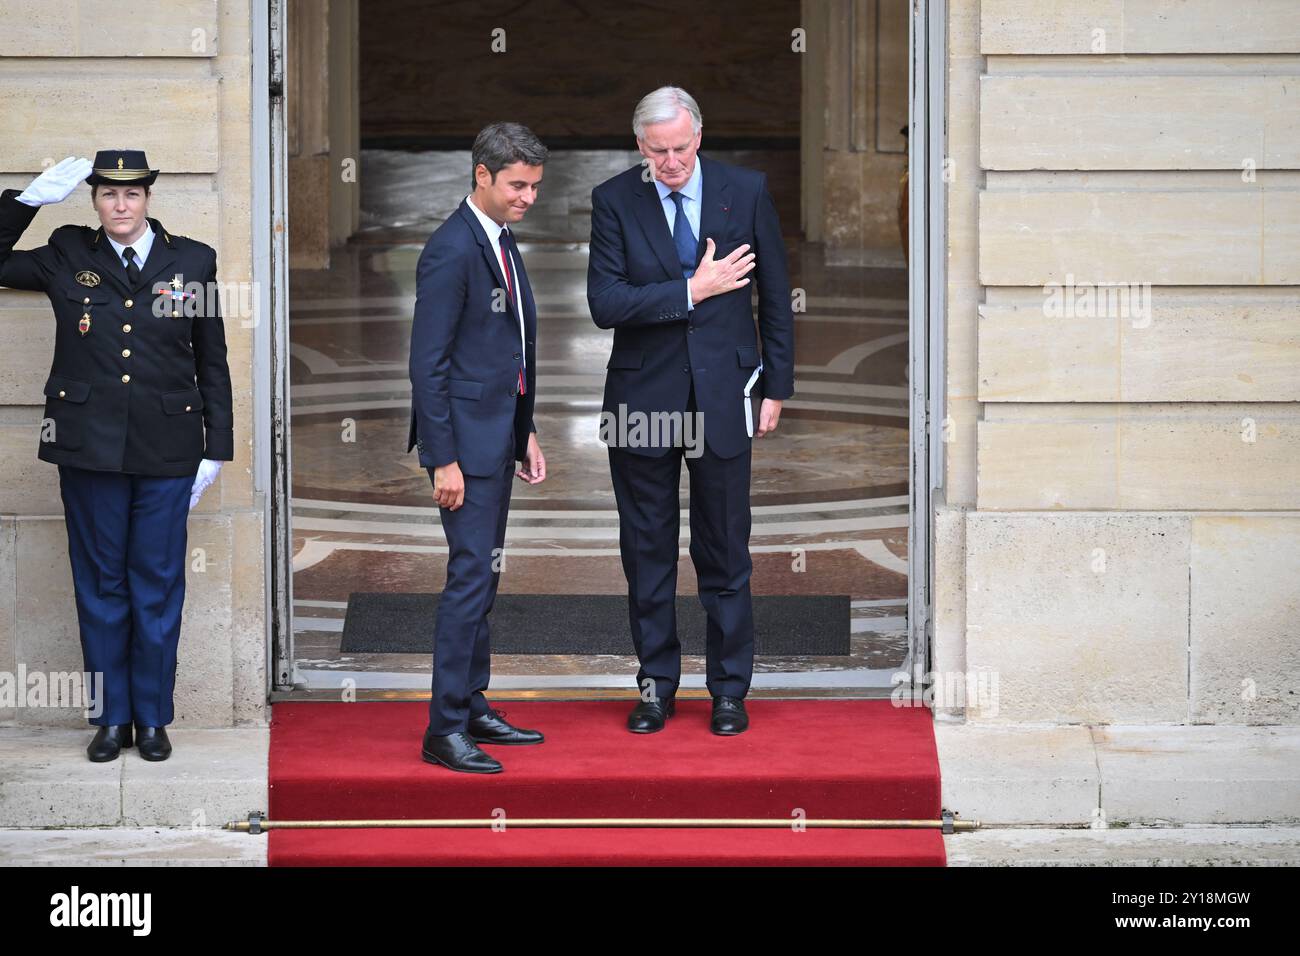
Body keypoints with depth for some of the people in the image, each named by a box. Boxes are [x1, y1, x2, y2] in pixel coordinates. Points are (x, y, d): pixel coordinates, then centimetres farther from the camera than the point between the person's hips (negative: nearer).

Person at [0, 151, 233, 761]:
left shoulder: (191, 262, 6)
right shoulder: (67, 257, 6)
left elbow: (213, 363, 8)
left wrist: (216, 450, 4)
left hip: (166, 453, 0)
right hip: (89, 448, 0)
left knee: (158, 585, 4)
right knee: (101, 585, 6)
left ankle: (152, 718, 14)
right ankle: (111, 717, 14)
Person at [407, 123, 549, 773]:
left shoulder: (501, 240, 13)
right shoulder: (451, 250, -17)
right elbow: (427, 363, -19)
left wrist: (525, 432, 18)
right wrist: (443, 460, -20)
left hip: (497, 433, 10)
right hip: (464, 437, -10)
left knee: (483, 574, 14)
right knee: (471, 575, -10)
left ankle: (471, 706, 22)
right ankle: (444, 730, -7)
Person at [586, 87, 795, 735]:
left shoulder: (745, 191, 0)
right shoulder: (615, 201, -3)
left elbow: (775, 294, 6)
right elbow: (605, 304, -12)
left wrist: (776, 387, 4)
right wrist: (692, 291, -16)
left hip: (722, 396, 0)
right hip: (643, 398, 0)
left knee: (725, 552, 5)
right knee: (647, 552, 7)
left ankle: (729, 690, 15)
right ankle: (657, 686, 19)